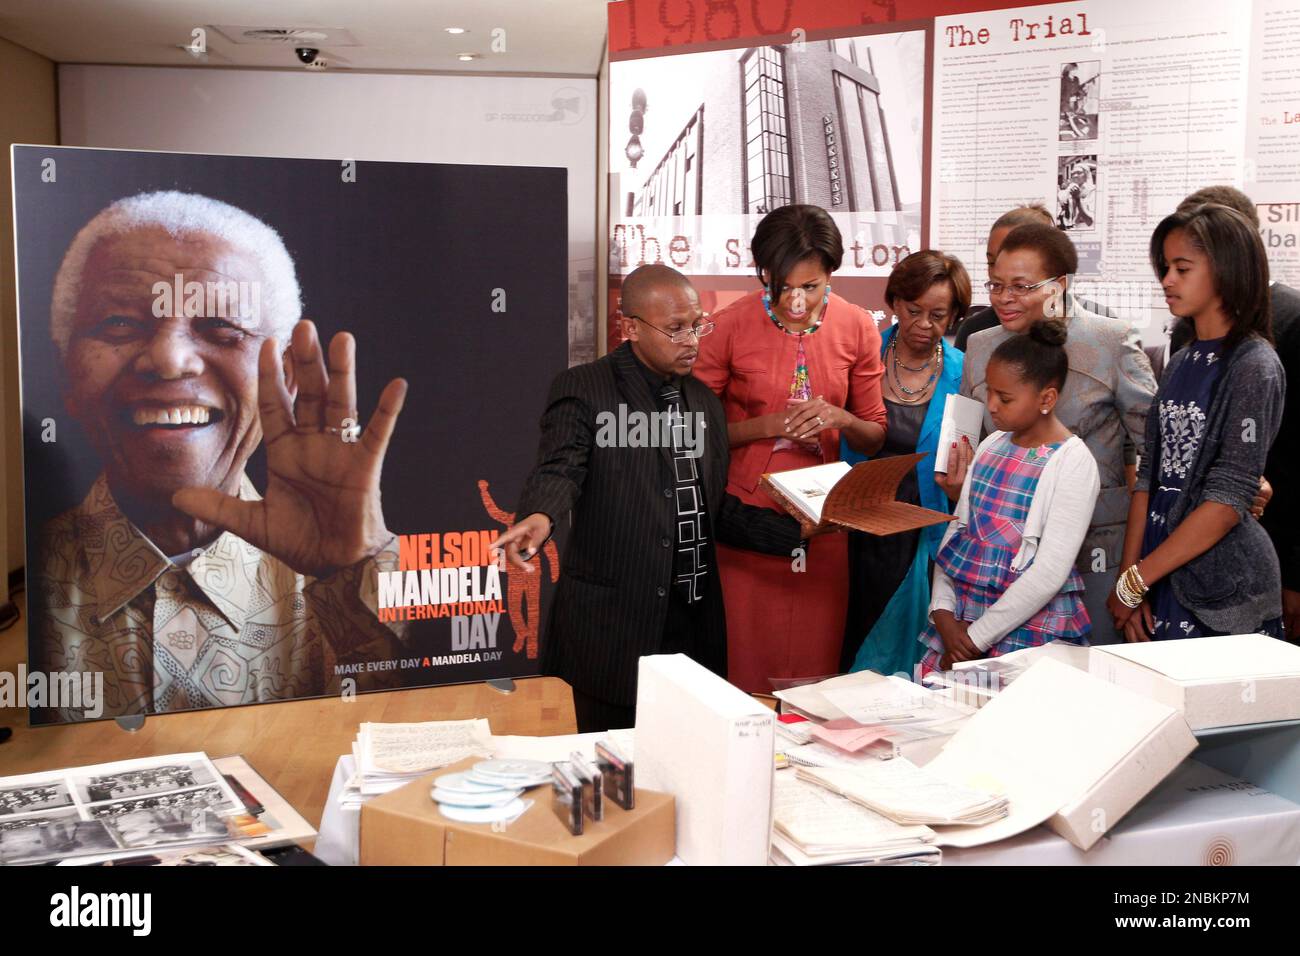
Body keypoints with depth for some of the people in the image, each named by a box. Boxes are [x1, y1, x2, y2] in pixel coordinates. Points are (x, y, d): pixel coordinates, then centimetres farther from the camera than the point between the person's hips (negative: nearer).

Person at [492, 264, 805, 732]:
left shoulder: (703, 400, 14)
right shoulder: (583, 390, -5)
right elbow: (559, 468, -20)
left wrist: (800, 530, 6)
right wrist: (539, 517, -42)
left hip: (696, 621, 6)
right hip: (614, 622, -6)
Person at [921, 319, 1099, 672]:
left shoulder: (1072, 462, -11)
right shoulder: (991, 446, 8)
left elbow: (1050, 574, -16)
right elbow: (956, 530, 10)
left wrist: (976, 639, -14)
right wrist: (943, 613, -4)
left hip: (1030, 627, -5)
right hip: (960, 616, 5)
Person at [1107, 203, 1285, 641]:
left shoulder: (1254, 367, -10)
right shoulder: (1180, 363, 10)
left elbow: (1229, 499, -16)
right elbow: (1149, 477, 7)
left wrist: (1135, 580, -15)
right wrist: (1130, 577, -2)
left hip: (1222, 589, -6)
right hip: (1160, 577, 6)